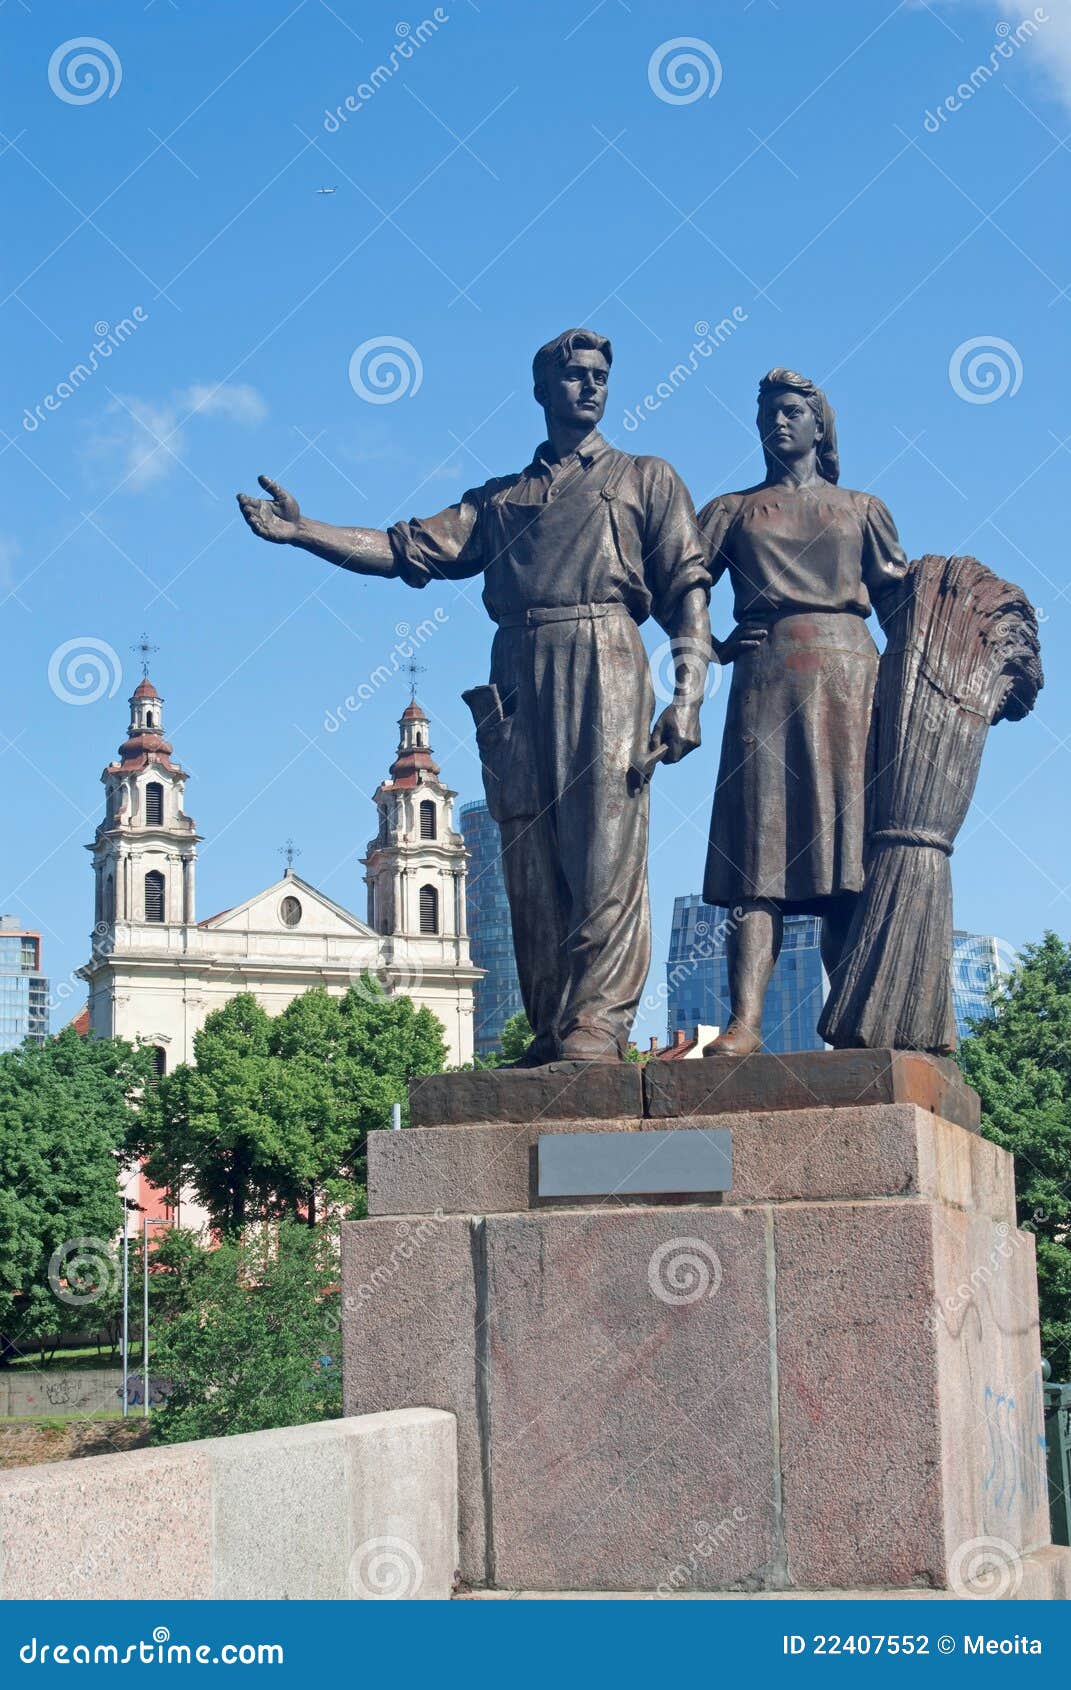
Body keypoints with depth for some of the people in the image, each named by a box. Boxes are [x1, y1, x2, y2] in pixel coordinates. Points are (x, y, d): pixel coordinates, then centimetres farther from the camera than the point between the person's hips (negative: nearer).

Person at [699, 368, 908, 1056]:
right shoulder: (731, 510, 21)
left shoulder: (863, 509, 22)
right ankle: (745, 1021, -22)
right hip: (765, 679, 0)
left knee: (849, 844, -8)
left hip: (847, 672, 1)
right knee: (759, 852, -12)